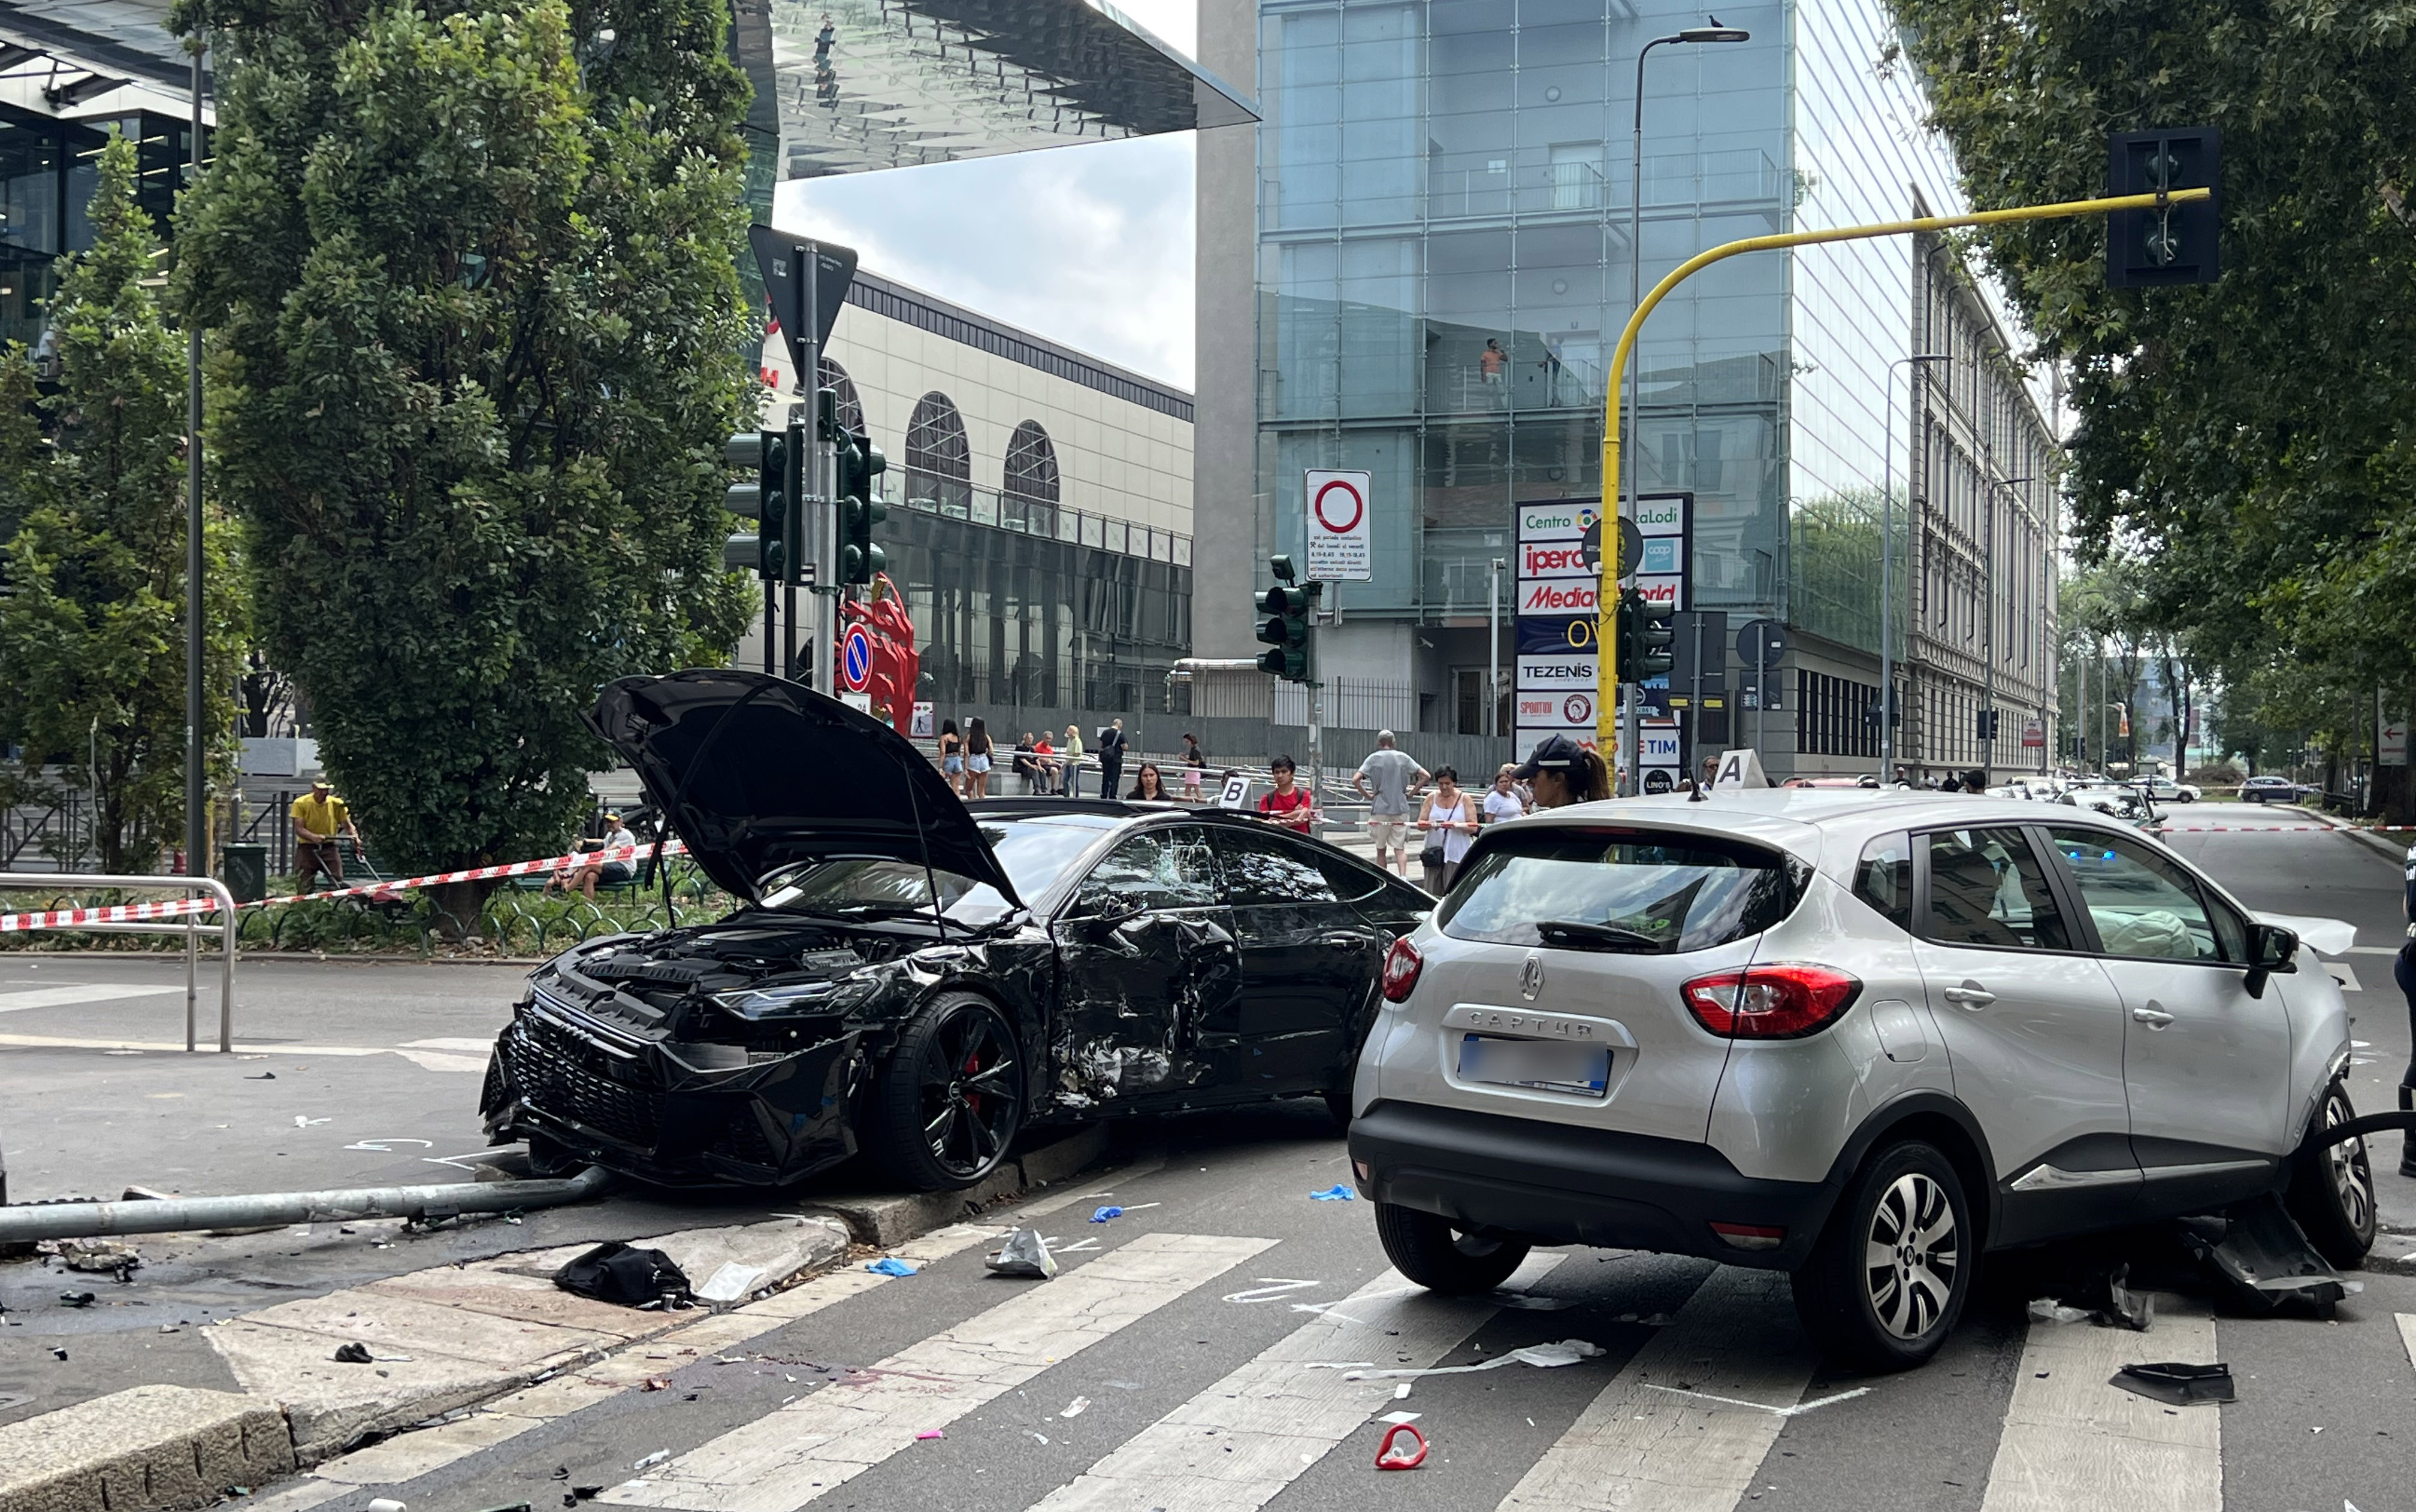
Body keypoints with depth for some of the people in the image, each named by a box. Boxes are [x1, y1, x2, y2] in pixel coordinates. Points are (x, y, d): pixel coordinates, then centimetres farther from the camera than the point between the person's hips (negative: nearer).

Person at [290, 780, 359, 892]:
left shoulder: (337, 804, 1)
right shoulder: (301, 804, -6)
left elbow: (347, 825, -1)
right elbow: (299, 829, -14)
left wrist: (355, 837, -24)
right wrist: (314, 837, -34)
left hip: (329, 846, 2)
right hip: (307, 847, -1)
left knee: (338, 884, -9)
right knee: (304, 889, -4)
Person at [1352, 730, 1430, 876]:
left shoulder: (1374, 758, -1)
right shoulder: (1403, 757, 4)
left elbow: (1355, 780, -10)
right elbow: (1425, 776, 2)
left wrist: (1367, 796, 1)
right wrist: (1411, 793, 6)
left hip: (1380, 809, -1)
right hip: (1401, 808, 1)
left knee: (1381, 850, 10)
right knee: (1400, 849, 2)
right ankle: (1403, 877, -18)